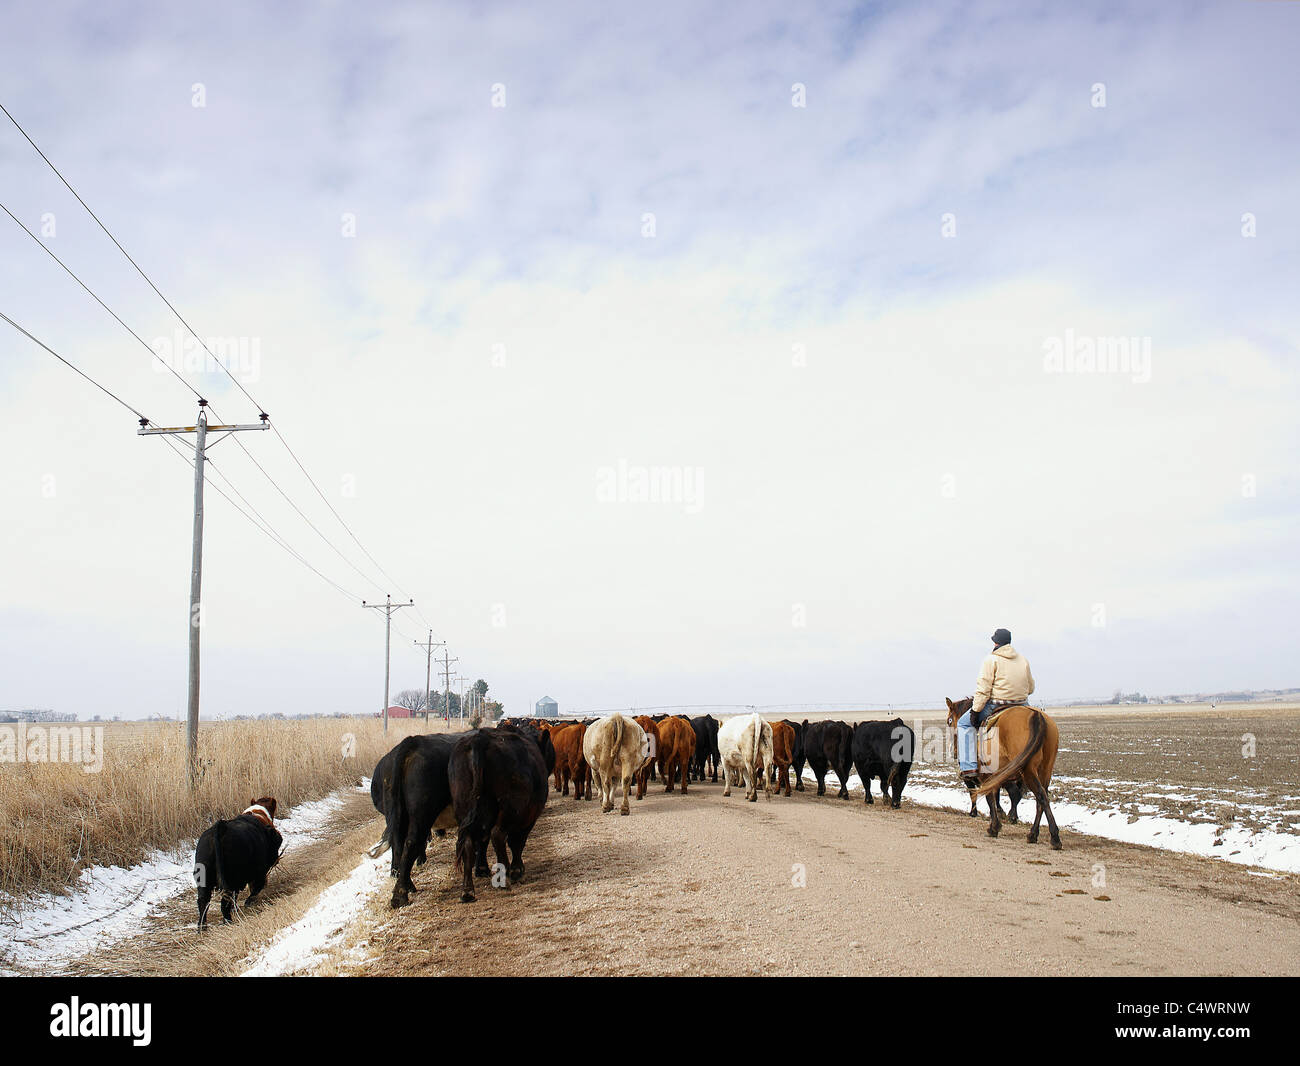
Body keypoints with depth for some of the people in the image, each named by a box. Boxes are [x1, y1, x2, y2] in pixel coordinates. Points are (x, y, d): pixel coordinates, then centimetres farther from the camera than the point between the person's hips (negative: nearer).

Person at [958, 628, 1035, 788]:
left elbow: (983, 688, -14)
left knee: (964, 723, 6)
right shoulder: (1023, 660, 12)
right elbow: (1030, 688, 18)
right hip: (1021, 705, 6)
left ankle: (969, 768, -8)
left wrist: (975, 710, -11)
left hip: (995, 704, -6)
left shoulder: (991, 659, -7)